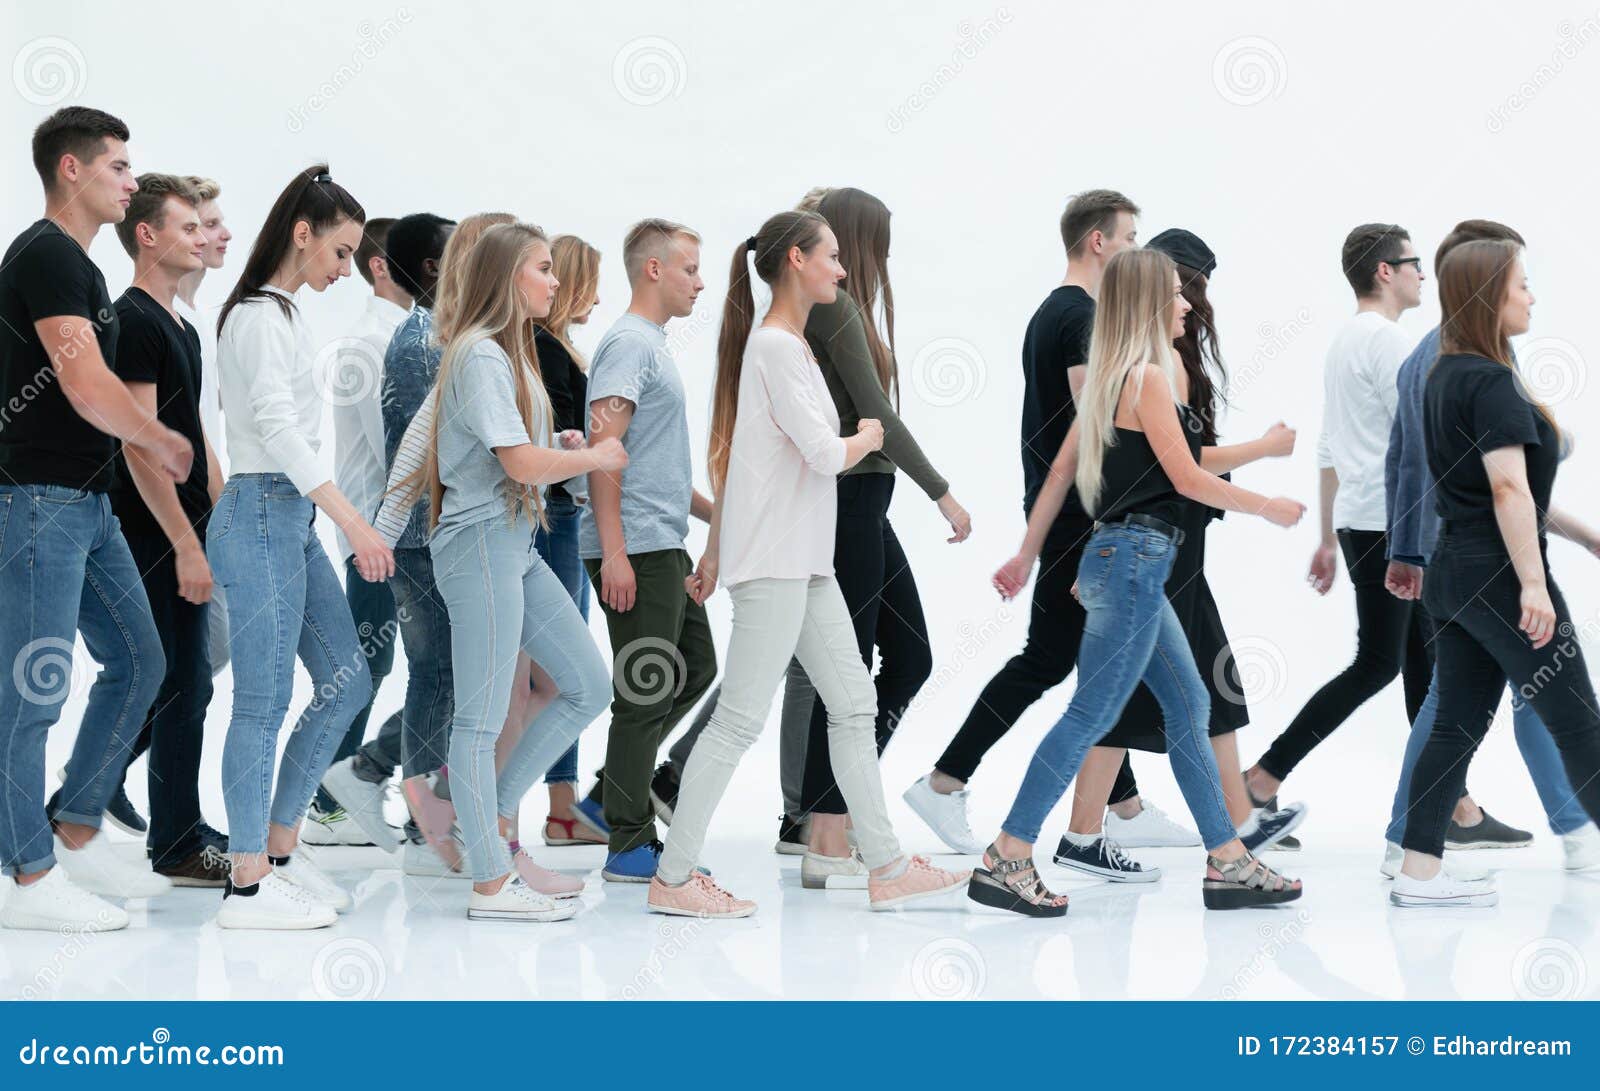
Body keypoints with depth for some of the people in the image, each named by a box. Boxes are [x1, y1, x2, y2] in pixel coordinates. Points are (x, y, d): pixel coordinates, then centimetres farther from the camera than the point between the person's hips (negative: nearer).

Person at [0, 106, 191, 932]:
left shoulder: (74, 262, 18)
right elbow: (86, 386, -21)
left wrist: (148, 444, 14)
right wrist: (166, 444, -8)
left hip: (85, 503, 10)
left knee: (137, 662, 14)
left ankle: (76, 839, 21)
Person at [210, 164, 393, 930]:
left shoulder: (282, 314, 15)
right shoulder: (261, 318, -13)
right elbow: (278, 427, -23)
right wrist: (354, 521, -29)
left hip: (292, 519, 10)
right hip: (261, 515, -10)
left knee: (346, 680, 11)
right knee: (265, 701, -6)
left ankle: (281, 845, 19)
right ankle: (247, 887, 0)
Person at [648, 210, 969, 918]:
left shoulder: (786, 345, 16)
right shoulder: (775, 347, -14)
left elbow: (731, 457, 20)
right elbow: (824, 455, -20)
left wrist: (714, 554, 23)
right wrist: (869, 437, 2)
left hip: (805, 565, 10)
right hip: (773, 565, -10)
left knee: (854, 706, 10)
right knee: (740, 719, -7)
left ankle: (885, 867, 13)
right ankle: (673, 877, -1)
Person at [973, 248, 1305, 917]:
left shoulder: (1113, 379, 14)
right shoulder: (1149, 377, -13)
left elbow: (1061, 469, 16)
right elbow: (1188, 479, -13)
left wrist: (1027, 554, 20)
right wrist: (1269, 508, -2)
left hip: (1125, 558, 10)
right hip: (1135, 557, -10)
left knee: (1189, 706, 11)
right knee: (1092, 713, -8)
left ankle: (1228, 862, 14)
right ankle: (1005, 861, -6)